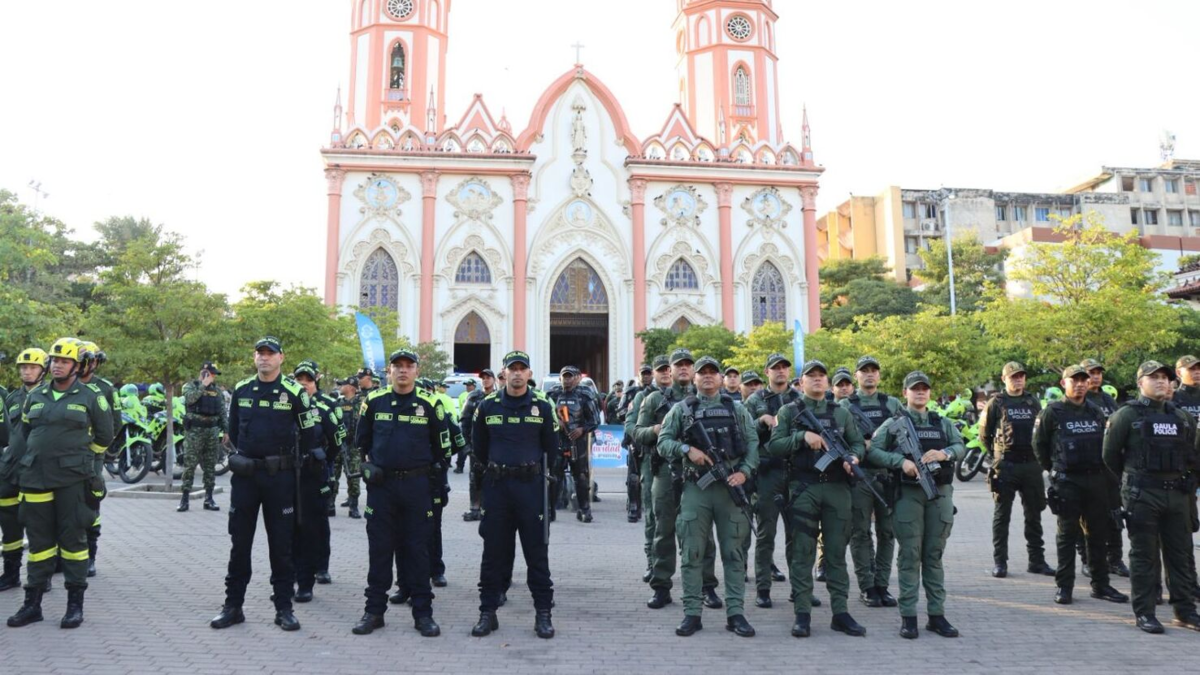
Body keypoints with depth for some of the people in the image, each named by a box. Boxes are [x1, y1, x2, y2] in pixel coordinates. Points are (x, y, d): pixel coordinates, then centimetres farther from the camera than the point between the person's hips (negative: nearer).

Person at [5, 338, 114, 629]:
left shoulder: (91, 396, -1)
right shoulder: (35, 396, 10)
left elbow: (105, 435, 7)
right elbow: (22, 433, 17)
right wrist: (20, 465, 12)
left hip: (73, 480, -4)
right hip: (35, 478, 4)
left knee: (73, 539, 2)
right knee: (38, 539, 10)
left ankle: (75, 604, 9)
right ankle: (32, 603, 20)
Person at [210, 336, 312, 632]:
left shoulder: (295, 392, -5)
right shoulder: (241, 390, 6)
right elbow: (233, 430, 18)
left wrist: (285, 457, 6)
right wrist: (245, 456, 13)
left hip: (280, 476, -3)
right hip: (244, 475, 3)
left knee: (281, 543, 4)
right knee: (239, 541, 9)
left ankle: (284, 606, 13)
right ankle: (233, 605, 19)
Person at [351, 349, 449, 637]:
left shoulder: (430, 403, -2)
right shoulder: (374, 401, 3)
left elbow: (442, 446, 6)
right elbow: (361, 440, 15)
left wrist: (432, 475, 4)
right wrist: (369, 465, 5)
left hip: (417, 486, -1)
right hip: (381, 485, 1)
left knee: (417, 549, 5)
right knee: (379, 549, 8)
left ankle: (423, 612, 13)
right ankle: (374, 610, 19)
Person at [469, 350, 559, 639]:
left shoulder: (542, 405, -1)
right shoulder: (488, 406, 2)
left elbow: (551, 447, 7)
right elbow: (478, 446, 14)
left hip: (531, 485, -1)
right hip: (496, 486, 1)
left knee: (537, 551, 4)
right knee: (493, 551, 8)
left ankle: (543, 613, 13)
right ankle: (488, 612, 18)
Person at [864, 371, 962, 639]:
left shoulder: (943, 423, 15)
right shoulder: (894, 423, 5)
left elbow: (960, 447, 5)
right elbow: (872, 451, -1)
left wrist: (944, 453, -15)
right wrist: (901, 461, -15)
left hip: (940, 494, 3)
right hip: (908, 494, -3)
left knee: (934, 556, 8)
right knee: (910, 556, -2)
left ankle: (936, 614, 14)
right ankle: (908, 616, 4)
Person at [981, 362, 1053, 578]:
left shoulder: (1033, 402, 12)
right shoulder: (996, 403, 1)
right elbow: (984, 433, 4)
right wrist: (997, 454, 3)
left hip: (1031, 464, 4)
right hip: (1005, 465, -4)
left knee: (1034, 514, 10)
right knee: (1002, 514, 1)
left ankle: (1037, 560, 19)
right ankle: (1000, 561, 6)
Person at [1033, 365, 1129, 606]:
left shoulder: (1096, 413, 11)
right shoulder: (1052, 412, -4)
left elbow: (1105, 444, 17)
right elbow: (1039, 445, 2)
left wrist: (1101, 470, 12)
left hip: (1097, 480, 5)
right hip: (1067, 482, -4)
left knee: (1098, 534, 9)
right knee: (1067, 535, 0)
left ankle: (1100, 585, 19)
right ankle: (1064, 586, 6)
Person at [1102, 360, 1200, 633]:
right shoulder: (1127, 415, -4)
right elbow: (1110, 455, 0)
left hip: (1177, 494, 5)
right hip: (1142, 496, -5)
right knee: (1144, 556, 0)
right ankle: (1144, 613, 7)